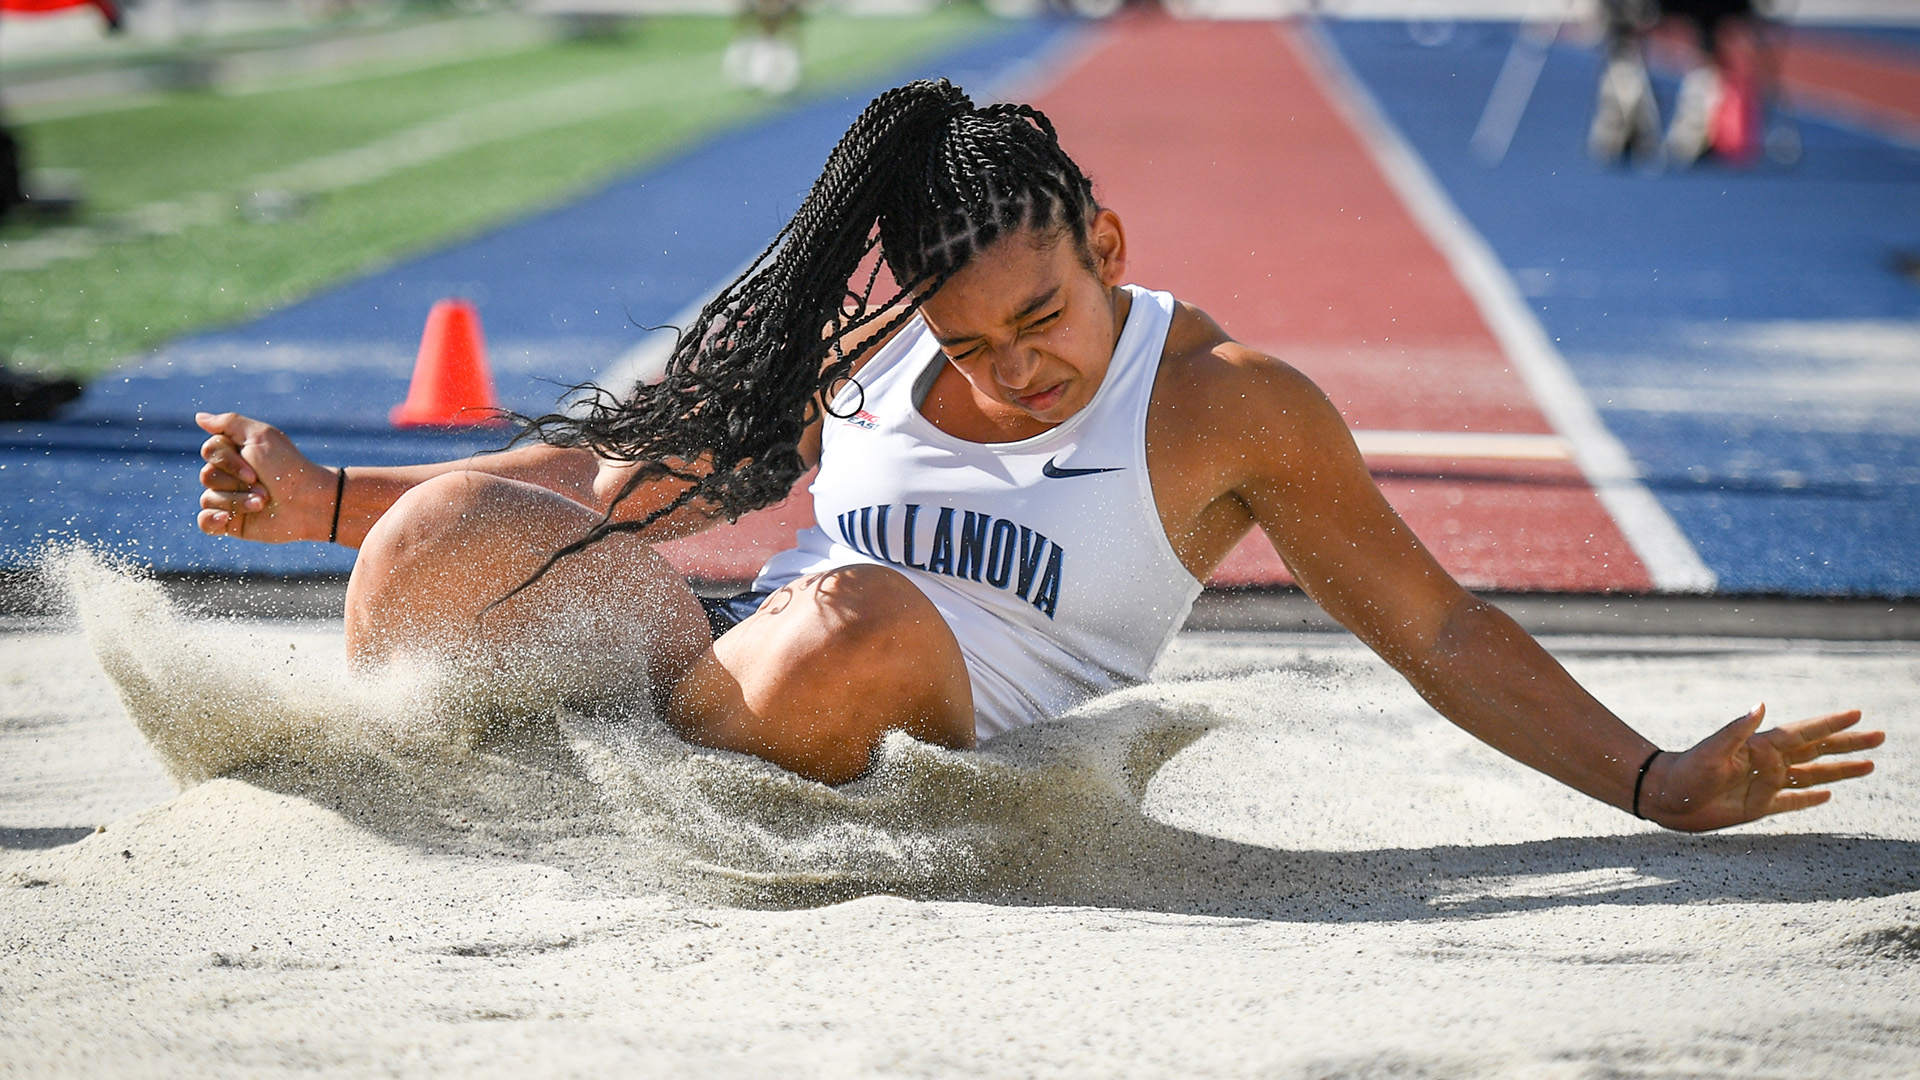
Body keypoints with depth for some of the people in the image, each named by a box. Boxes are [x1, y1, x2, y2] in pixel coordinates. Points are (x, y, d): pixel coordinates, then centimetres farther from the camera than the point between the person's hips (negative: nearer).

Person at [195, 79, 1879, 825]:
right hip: (718, 699, 3)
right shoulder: (857, 352, 9)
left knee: (861, 620, -38)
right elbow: (628, 477, 18)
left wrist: (1656, 787, -2)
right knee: (448, 547, -22)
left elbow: (1433, 625, 6)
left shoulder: (1230, 406, 1)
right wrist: (326, 502, 16)